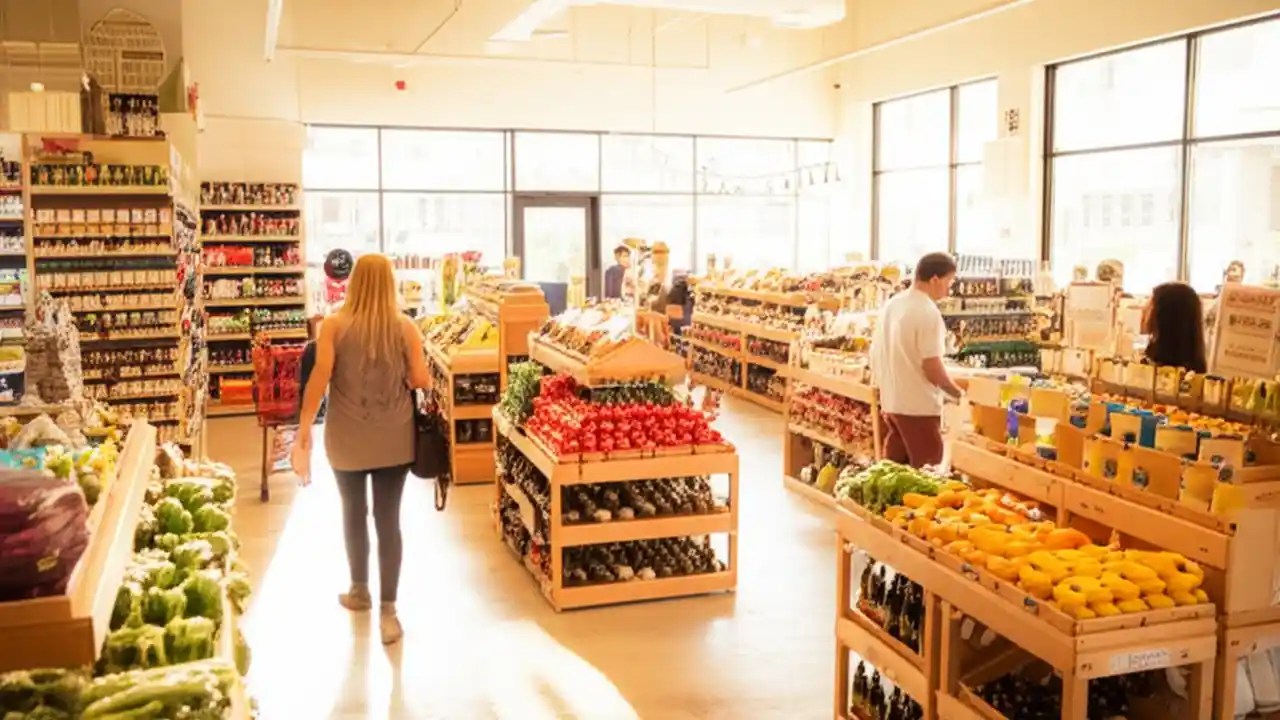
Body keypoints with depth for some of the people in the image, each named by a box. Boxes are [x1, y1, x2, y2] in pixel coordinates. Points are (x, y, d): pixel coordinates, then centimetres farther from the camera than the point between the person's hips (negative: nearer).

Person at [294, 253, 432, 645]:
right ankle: (388, 610, 3)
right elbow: (422, 381, -6)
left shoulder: (333, 326, -8)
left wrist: (304, 429, -6)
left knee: (354, 512, 18)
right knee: (388, 518, 4)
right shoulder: (406, 328, -6)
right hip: (394, 438, 0)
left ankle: (360, 590, 36)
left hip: (347, 438, 0)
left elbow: (320, 377, -13)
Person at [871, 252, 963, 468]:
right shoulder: (928, 312, -16)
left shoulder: (890, 305, 9)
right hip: (919, 406, -8)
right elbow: (932, 368, -19)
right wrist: (958, 393, -3)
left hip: (890, 402, 8)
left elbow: (875, 356, 14)